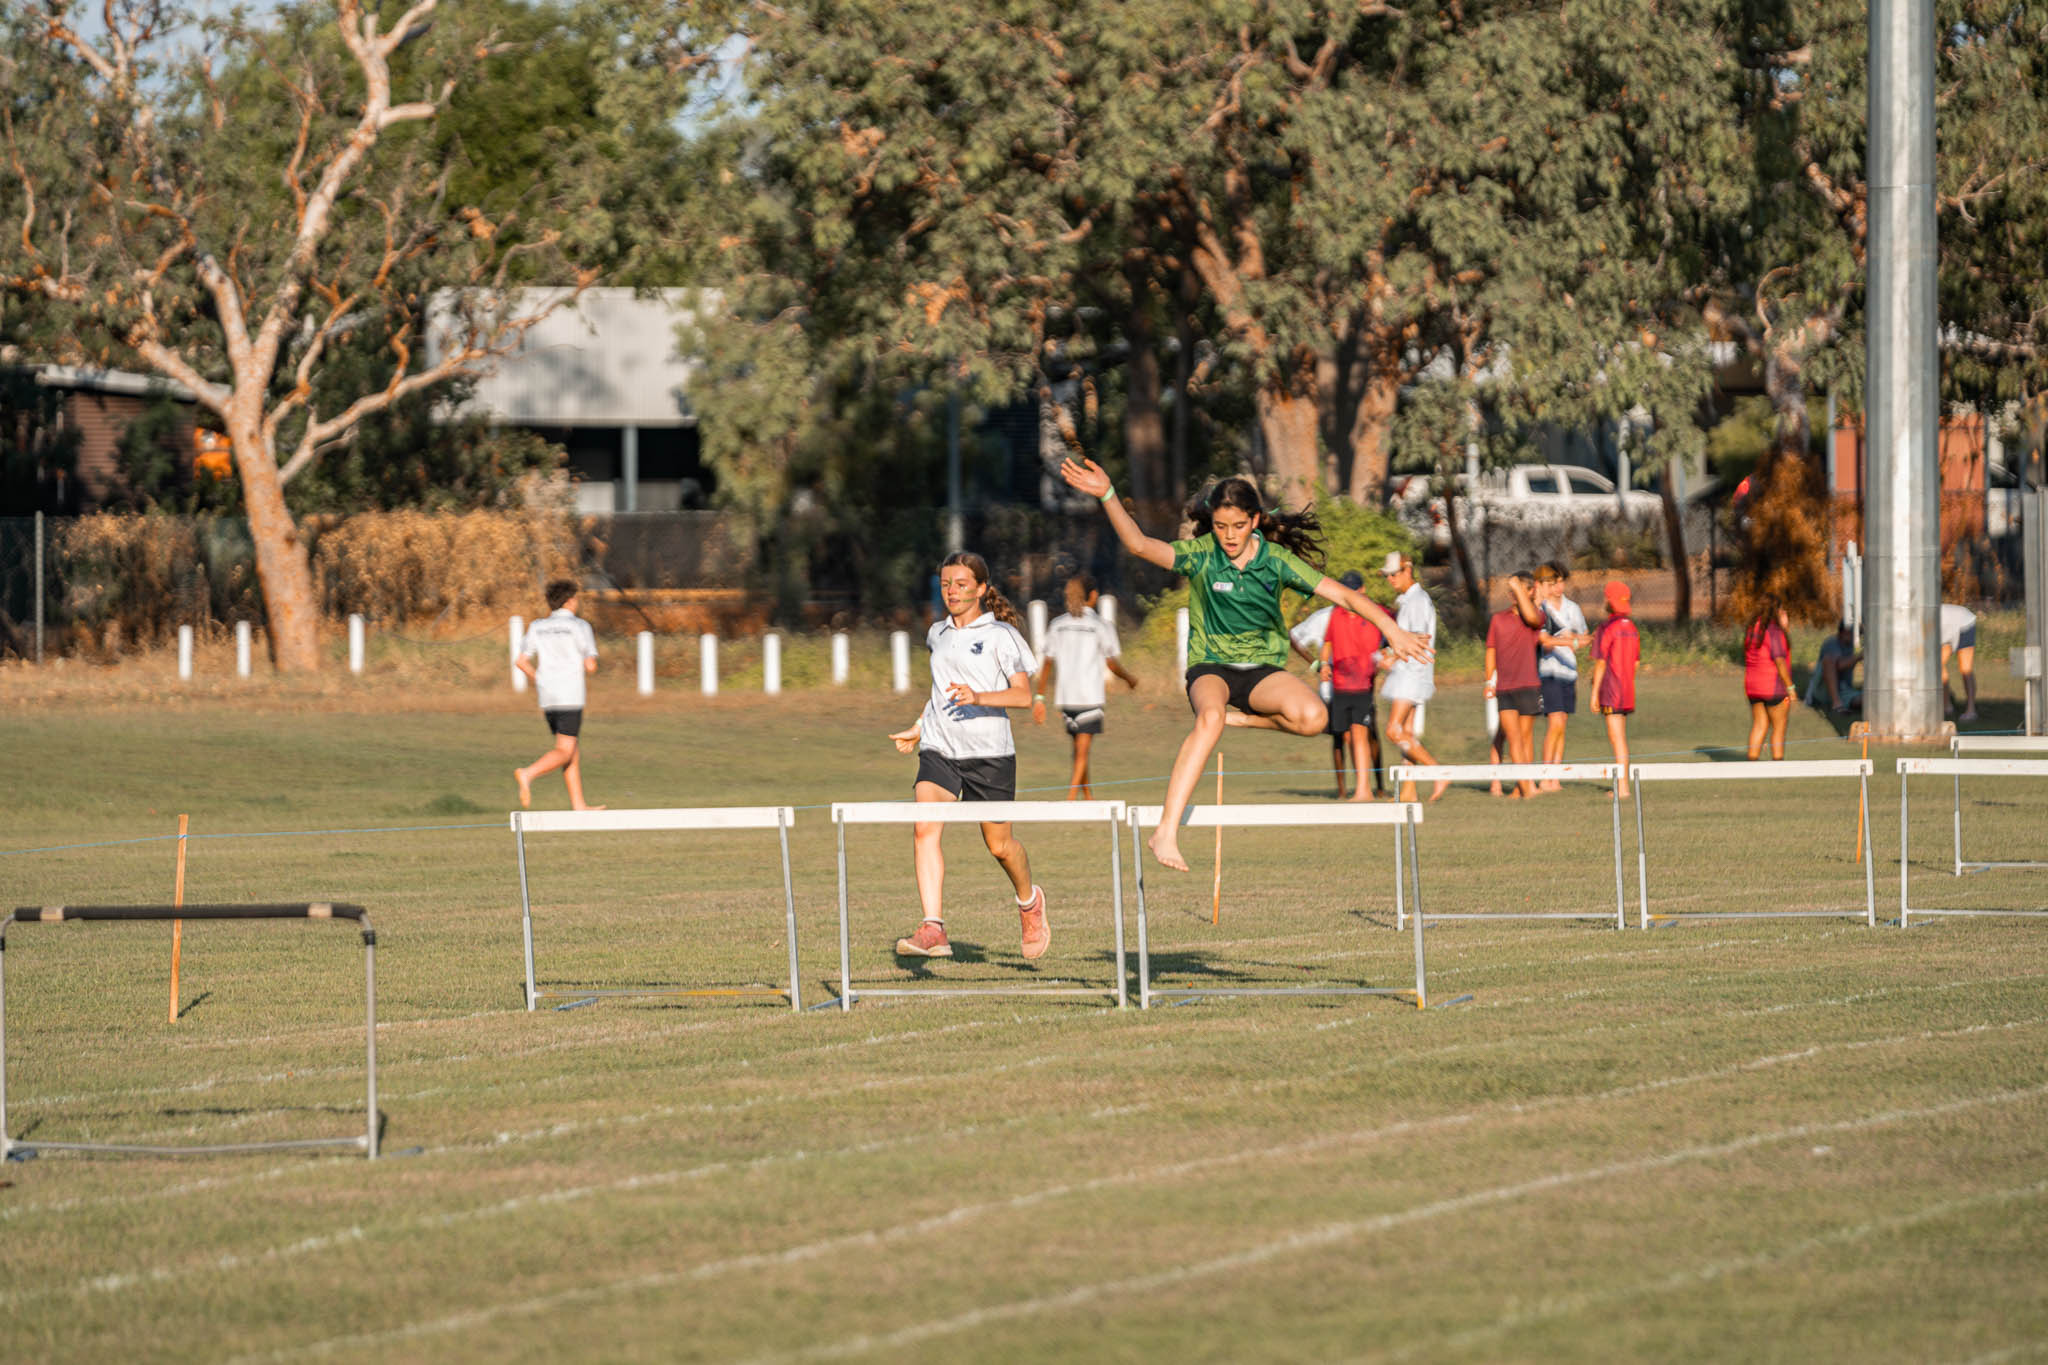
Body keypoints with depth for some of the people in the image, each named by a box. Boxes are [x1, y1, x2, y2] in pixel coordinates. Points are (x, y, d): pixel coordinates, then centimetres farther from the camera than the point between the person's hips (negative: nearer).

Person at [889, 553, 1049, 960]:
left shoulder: (1000, 635, -3)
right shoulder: (938, 634, 14)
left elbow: (1023, 694, -11)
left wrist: (979, 698, -26)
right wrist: (918, 730, 29)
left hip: (989, 752, -4)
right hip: (938, 751, 4)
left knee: (999, 844, 8)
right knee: (925, 829, -20)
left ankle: (1028, 900, 42)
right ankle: (933, 930, -28)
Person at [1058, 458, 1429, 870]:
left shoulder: (1275, 560, -3)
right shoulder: (1201, 556, -6)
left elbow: (1342, 594, -2)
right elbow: (1139, 544, -17)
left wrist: (1390, 628, -11)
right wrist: (1107, 496, -31)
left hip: (1263, 669, 2)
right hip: (1210, 666, -2)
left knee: (1314, 717, -30)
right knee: (1210, 717, -39)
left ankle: (1243, 719, -1)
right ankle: (1167, 831, -45)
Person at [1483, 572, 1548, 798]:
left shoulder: (1537, 616, 1)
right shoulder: (1499, 618, 10)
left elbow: (1531, 616, -25)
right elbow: (1491, 650, 14)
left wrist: (1518, 588, -17)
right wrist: (1489, 681, 4)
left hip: (1528, 686, -2)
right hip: (1504, 687, 2)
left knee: (1526, 737, 5)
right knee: (1512, 736, -7)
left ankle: (1520, 788, 15)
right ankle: (1527, 787, -10)